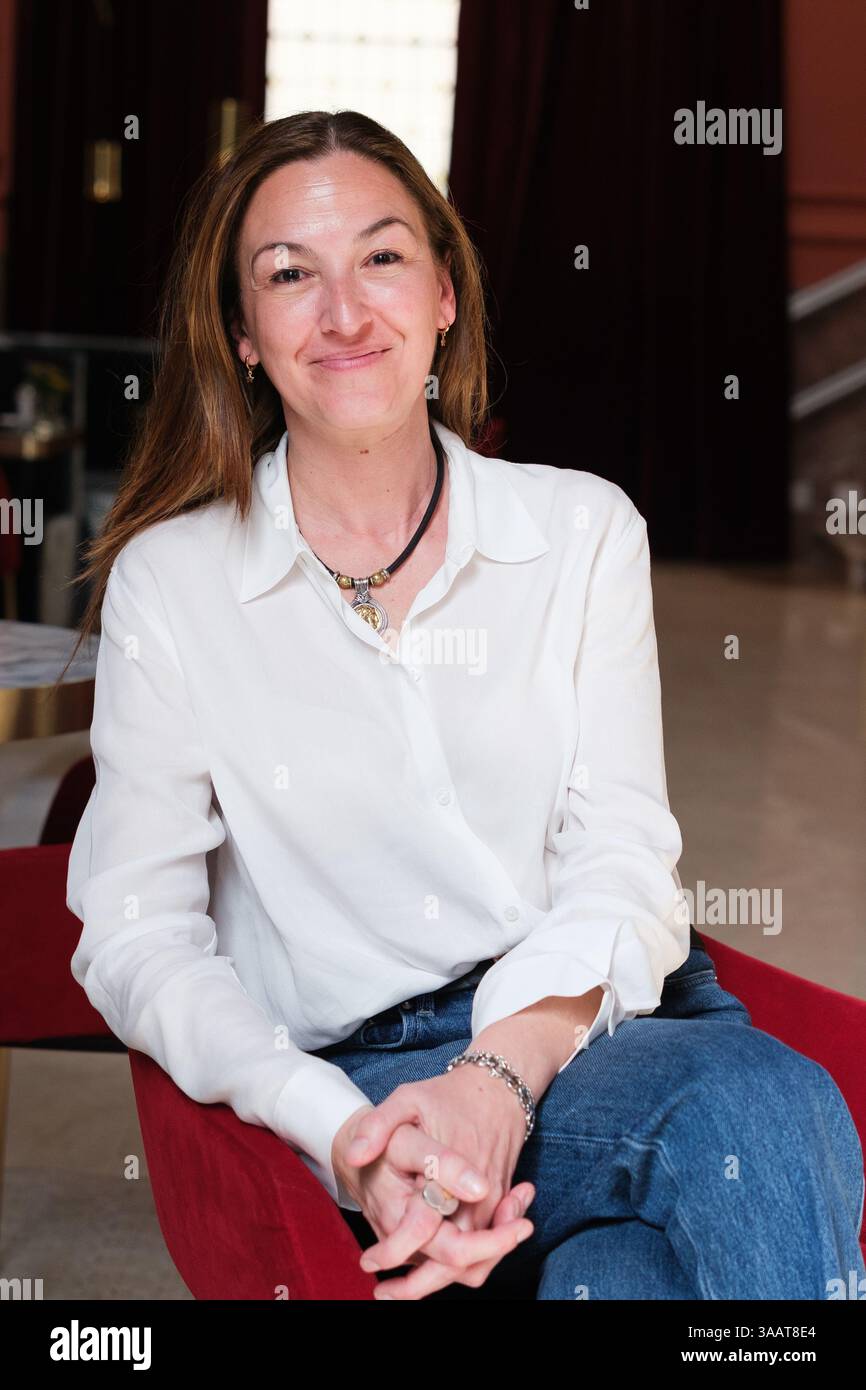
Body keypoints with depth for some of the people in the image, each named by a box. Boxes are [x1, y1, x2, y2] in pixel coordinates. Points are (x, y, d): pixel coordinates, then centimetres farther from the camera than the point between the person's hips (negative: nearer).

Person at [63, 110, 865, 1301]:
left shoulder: (585, 529, 8)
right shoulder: (167, 581, 3)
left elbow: (623, 859, 0)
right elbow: (135, 936, -2)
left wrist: (502, 1071, -21)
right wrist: (342, 1133, -19)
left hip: (597, 1016, 3)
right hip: (360, 1077, -2)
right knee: (758, 1108, -31)